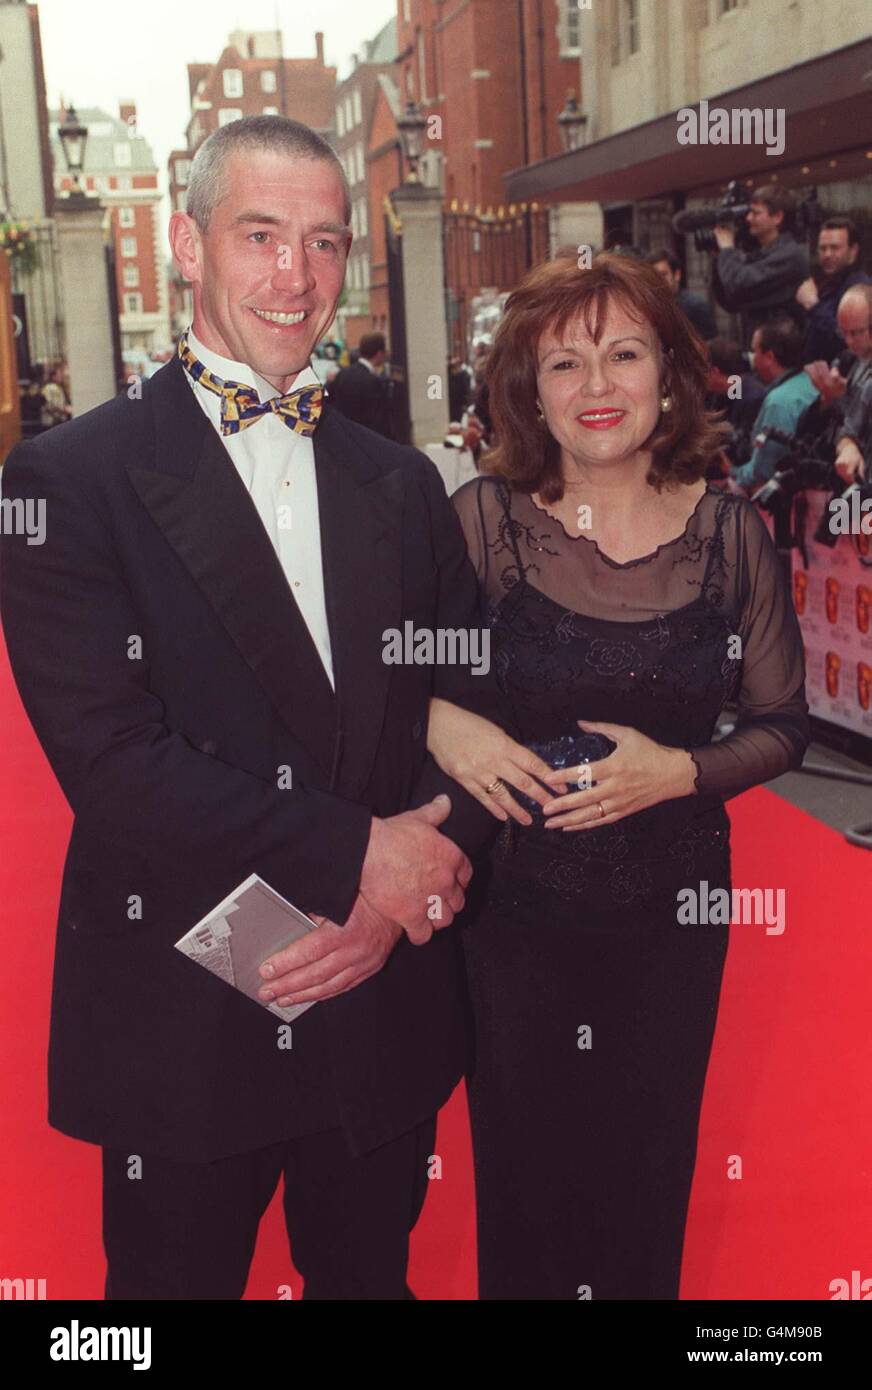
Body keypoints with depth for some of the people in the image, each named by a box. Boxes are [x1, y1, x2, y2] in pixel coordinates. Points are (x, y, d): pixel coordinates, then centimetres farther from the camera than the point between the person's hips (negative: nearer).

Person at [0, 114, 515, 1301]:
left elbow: (475, 707, 4)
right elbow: (107, 757, -18)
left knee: (371, 1273, 23)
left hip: (387, 1013, 5)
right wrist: (358, 855, -18)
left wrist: (395, 902, -12)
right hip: (180, 1026, -4)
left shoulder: (403, 483, 8)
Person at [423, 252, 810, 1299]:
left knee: (648, 1173, 18)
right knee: (521, 1167, 15)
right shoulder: (479, 519, -11)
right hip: (513, 899, -1)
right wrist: (435, 722, -21)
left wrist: (679, 771, -16)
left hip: (674, 905, 1)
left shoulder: (731, 533, -6)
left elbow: (782, 725, 1)